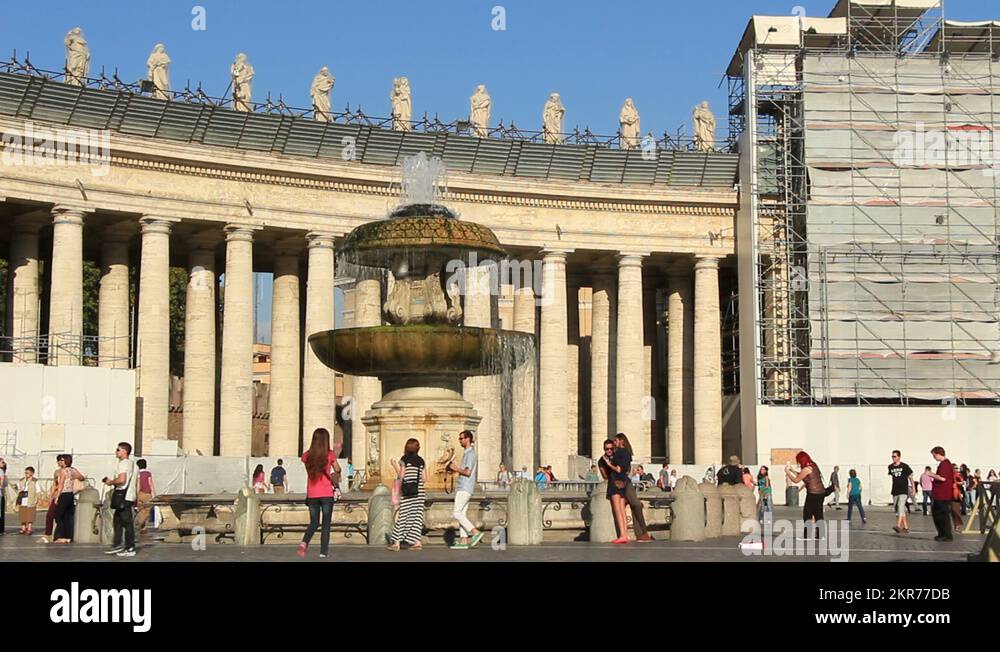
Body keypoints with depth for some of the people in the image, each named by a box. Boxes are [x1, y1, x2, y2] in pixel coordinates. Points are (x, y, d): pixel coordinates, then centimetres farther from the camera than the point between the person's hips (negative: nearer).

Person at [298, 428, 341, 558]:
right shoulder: (330, 454, -7)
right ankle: (323, 551, 3)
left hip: (312, 495, 3)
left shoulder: (307, 455, 0)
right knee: (326, 523, 8)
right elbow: (337, 470, 5)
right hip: (327, 494, -3)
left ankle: (304, 543, -12)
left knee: (314, 523, 13)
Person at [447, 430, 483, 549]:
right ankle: (463, 541, 3)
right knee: (462, 514, 6)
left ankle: (475, 533, -14)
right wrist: (455, 469, 11)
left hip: (465, 488, -10)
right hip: (463, 488, 10)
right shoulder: (467, 453, 19)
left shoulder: (470, 453, -12)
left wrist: (456, 469, -9)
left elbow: (468, 472, -20)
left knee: (457, 514, -13)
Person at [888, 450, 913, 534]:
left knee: (901, 506, -21)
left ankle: (898, 525, -32)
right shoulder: (891, 467, 7)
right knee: (897, 509, 7)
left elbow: (910, 477, 0)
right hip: (895, 491, 6)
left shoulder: (904, 466, -6)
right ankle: (906, 527, 15)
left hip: (903, 490, -6)